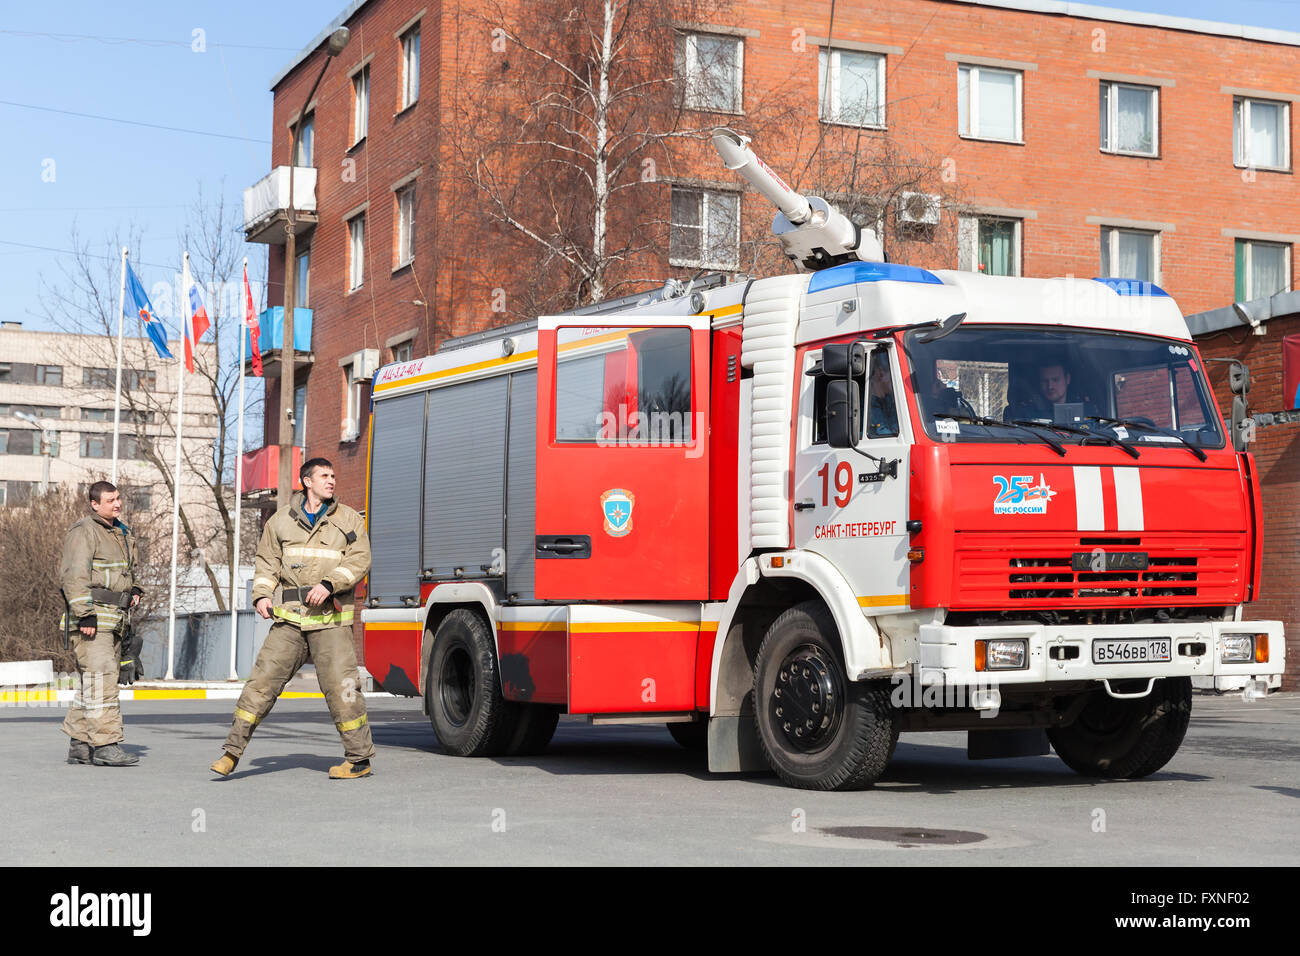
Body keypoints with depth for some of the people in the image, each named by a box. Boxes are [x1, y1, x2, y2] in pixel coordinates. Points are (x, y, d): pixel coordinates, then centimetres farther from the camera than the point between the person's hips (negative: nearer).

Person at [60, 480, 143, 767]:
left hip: (114, 619, 9)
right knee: (100, 679, -13)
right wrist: (85, 614, -23)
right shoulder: (84, 532, -8)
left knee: (90, 683, 11)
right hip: (92, 618, -9)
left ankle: (79, 744, 16)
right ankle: (105, 745, -15)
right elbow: (74, 575, -16)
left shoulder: (121, 533, 20)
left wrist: (133, 591, 12)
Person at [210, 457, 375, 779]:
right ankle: (233, 751, 1)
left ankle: (359, 758, 5)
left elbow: (359, 560, -2)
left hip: (330, 620, -2)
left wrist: (329, 584, -16)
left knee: (340, 686, -5)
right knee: (263, 679, -3)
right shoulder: (282, 520, 13)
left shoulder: (348, 520, 7)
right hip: (290, 619, 2)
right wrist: (262, 595, -1)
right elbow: (267, 561, 15)